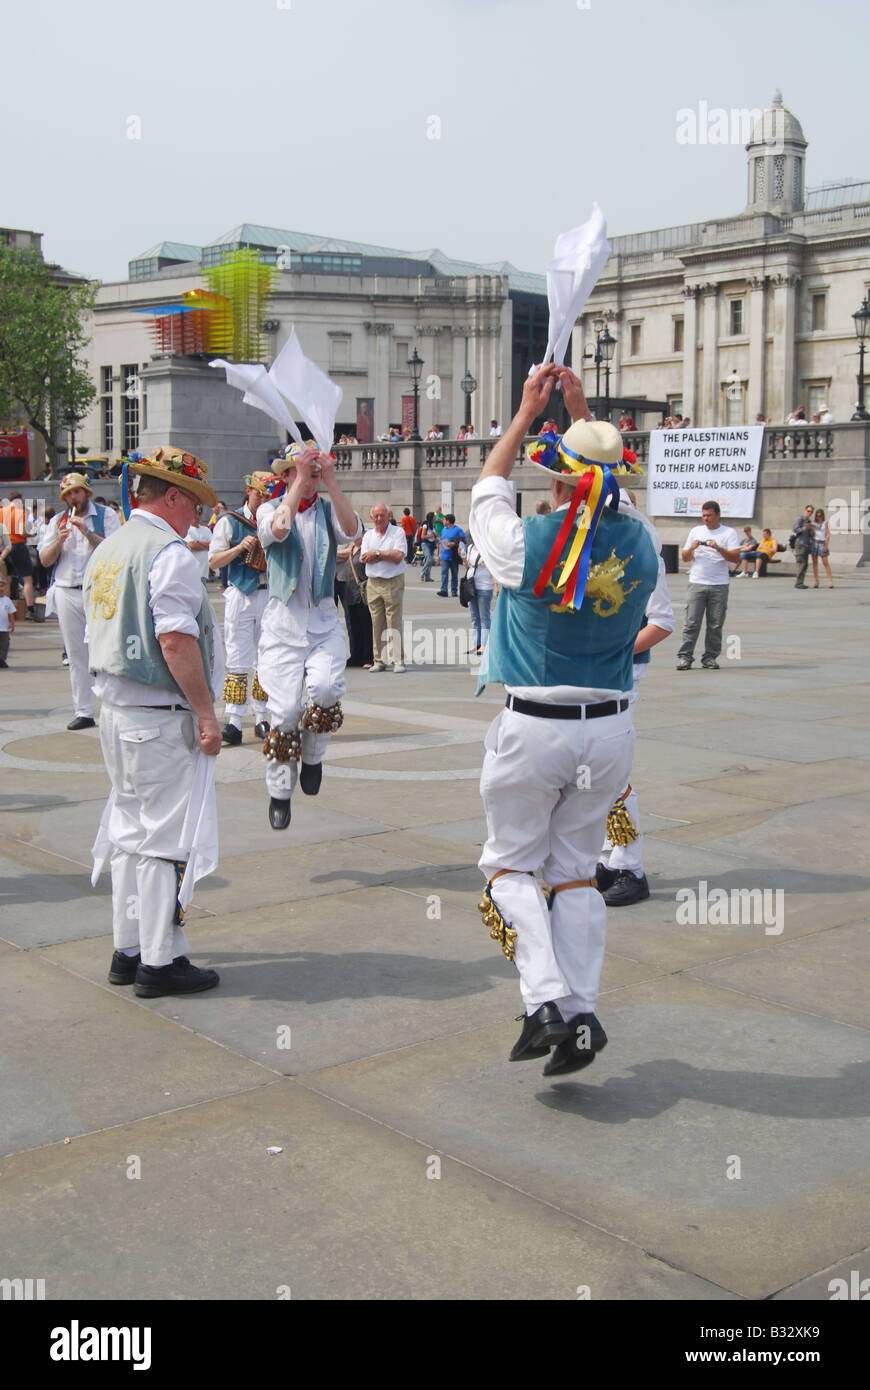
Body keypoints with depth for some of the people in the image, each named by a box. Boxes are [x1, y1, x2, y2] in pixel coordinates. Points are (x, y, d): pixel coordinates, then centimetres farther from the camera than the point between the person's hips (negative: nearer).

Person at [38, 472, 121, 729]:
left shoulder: (105, 515, 2)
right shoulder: (57, 521, 14)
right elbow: (45, 560, 9)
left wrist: (87, 532, -18)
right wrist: (59, 540, -8)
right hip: (67, 593, 4)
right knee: (76, 656, 7)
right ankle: (83, 712, 12)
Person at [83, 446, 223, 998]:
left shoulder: (106, 550, 14)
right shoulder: (170, 553, -15)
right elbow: (176, 641, -22)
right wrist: (206, 712, -17)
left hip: (116, 709, 9)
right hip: (161, 717, -9)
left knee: (129, 831, 15)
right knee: (167, 838, -2)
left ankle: (129, 950, 22)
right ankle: (160, 962, 3)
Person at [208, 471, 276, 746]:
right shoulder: (229, 522, 3)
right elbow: (212, 562, 0)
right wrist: (239, 548, -14)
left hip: (270, 597, 3)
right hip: (240, 597, -3)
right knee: (238, 661, -5)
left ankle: (262, 720, 14)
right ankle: (233, 723, -5)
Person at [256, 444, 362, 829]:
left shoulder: (328, 511, 10)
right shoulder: (269, 509, 6)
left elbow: (352, 530, -13)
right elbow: (278, 528, -19)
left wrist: (330, 480, -16)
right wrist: (300, 481, -17)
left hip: (324, 621, 1)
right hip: (283, 623, -1)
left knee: (325, 688, -24)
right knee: (285, 709, -6)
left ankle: (312, 756, 4)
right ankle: (279, 792, 10)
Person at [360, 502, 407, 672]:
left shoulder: (397, 532, 3)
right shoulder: (368, 535, 15)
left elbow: (398, 556, -10)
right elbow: (364, 558, 0)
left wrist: (377, 553, -5)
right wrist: (387, 555, -7)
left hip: (394, 582, -4)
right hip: (373, 582, 4)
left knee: (394, 622, -7)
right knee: (377, 623, 4)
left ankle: (398, 661, -5)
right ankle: (379, 661, 10)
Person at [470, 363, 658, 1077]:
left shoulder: (527, 544, -12)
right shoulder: (640, 543, -2)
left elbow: (487, 488, 10)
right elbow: (610, 492, 21)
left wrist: (528, 410, 18)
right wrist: (583, 412, 26)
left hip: (533, 729, -4)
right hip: (611, 729, 4)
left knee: (511, 863, 11)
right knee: (576, 869, 14)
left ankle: (547, 1000, -6)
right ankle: (582, 1017, 9)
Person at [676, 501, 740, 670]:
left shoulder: (729, 533, 6)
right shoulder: (695, 531, 15)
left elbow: (735, 558, -4)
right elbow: (684, 557, 16)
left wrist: (719, 548, -17)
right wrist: (691, 548, -5)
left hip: (719, 586, -1)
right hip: (697, 583, 1)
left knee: (715, 624, 1)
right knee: (691, 622, -5)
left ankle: (710, 657, 9)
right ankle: (684, 656, -4)